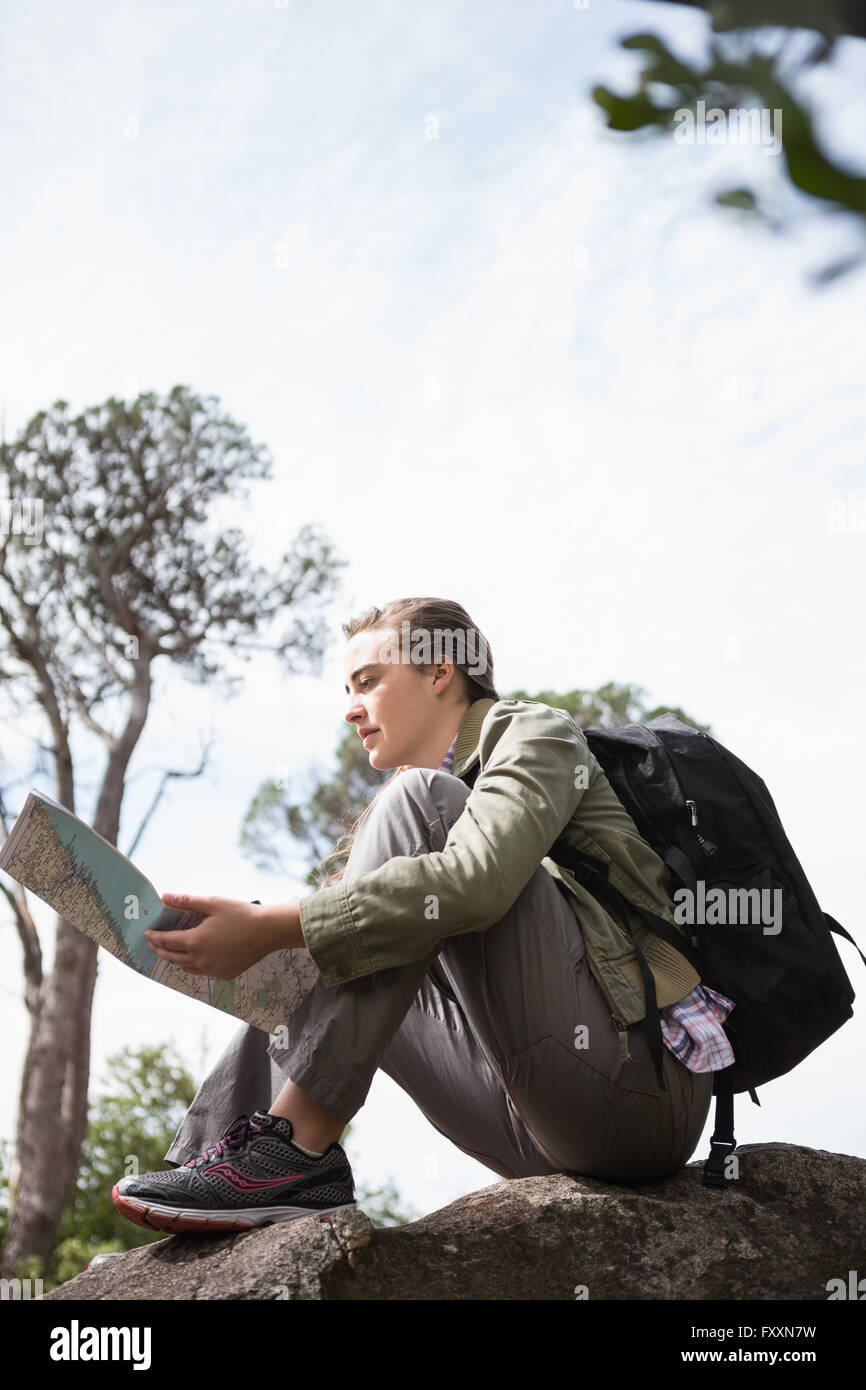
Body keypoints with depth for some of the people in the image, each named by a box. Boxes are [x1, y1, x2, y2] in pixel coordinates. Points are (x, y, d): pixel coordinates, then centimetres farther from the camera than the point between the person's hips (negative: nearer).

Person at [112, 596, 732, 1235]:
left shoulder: (535, 730, 0)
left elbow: (476, 883, -21)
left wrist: (270, 927, -23)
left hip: (642, 1081, -8)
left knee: (422, 800, -18)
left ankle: (297, 1141, -24)